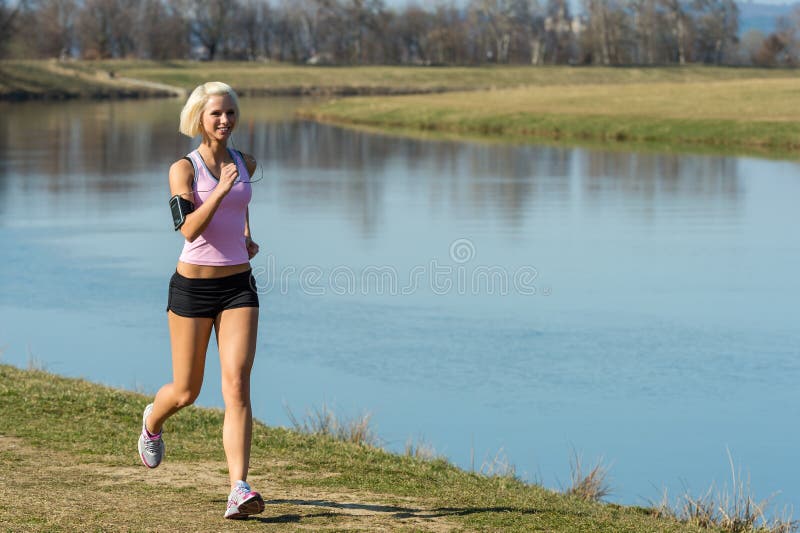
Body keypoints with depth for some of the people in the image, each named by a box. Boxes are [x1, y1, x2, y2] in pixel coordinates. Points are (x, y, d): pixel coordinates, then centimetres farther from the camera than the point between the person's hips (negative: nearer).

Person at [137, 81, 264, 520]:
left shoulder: (245, 164, 8)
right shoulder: (184, 169, -6)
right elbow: (190, 228, -20)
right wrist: (220, 191, -29)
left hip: (238, 286, 3)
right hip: (193, 286, -3)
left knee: (237, 385, -13)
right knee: (186, 392, 9)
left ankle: (239, 489, -19)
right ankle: (152, 422, 46)